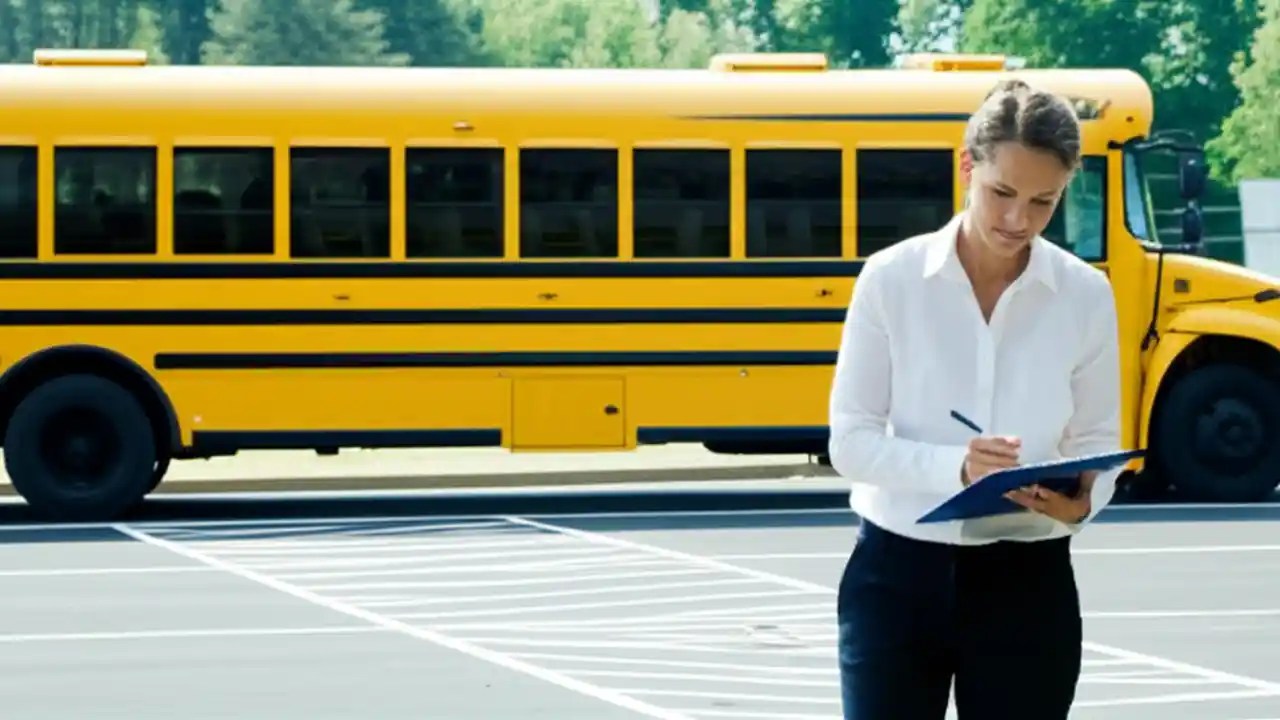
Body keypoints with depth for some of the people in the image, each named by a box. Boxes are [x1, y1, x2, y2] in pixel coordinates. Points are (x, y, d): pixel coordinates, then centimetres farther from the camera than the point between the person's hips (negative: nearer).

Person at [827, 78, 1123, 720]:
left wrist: (1080, 502, -20)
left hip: (1025, 582, 1)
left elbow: (1096, 444, 4)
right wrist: (953, 466, -24)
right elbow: (851, 441, -6)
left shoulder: (1086, 295, -1)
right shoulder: (891, 278, -6)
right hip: (897, 574, -1)